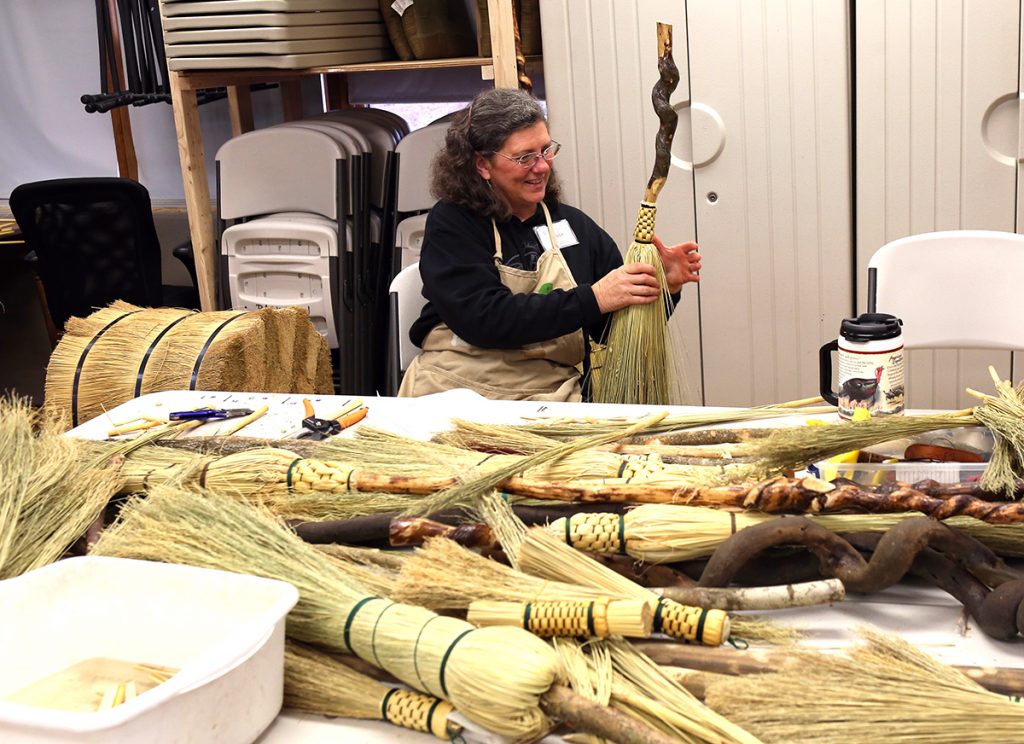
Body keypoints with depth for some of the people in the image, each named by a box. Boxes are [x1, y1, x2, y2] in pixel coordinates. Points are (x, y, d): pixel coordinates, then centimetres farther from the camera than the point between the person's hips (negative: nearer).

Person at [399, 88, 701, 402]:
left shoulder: (573, 224, 11)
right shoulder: (451, 223, 0)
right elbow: (484, 318, -16)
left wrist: (664, 285, -6)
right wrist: (592, 299, -19)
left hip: (551, 399, 4)